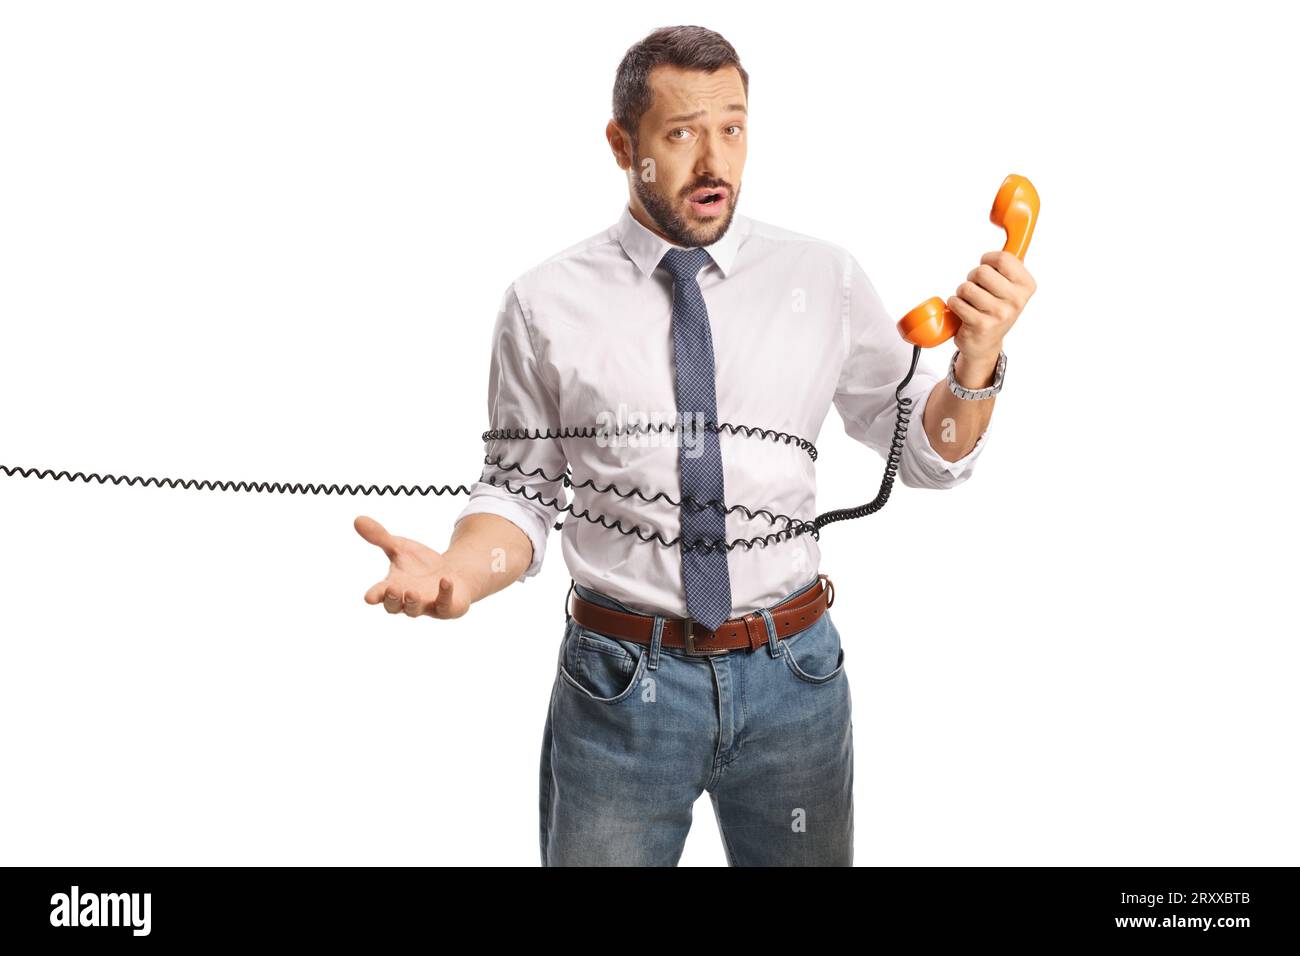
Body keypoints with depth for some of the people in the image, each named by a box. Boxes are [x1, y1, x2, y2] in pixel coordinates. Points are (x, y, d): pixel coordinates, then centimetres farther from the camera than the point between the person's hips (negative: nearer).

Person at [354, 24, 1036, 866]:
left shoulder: (825, 280, 0)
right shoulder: (546, 306, -4)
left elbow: (931, 454, 7)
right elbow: (520, 492, -1)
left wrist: (978, 358, -12)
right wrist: (454, 573, -20)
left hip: (792, 673, 2)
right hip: (620, 681, -1)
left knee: (806, 857, 18)